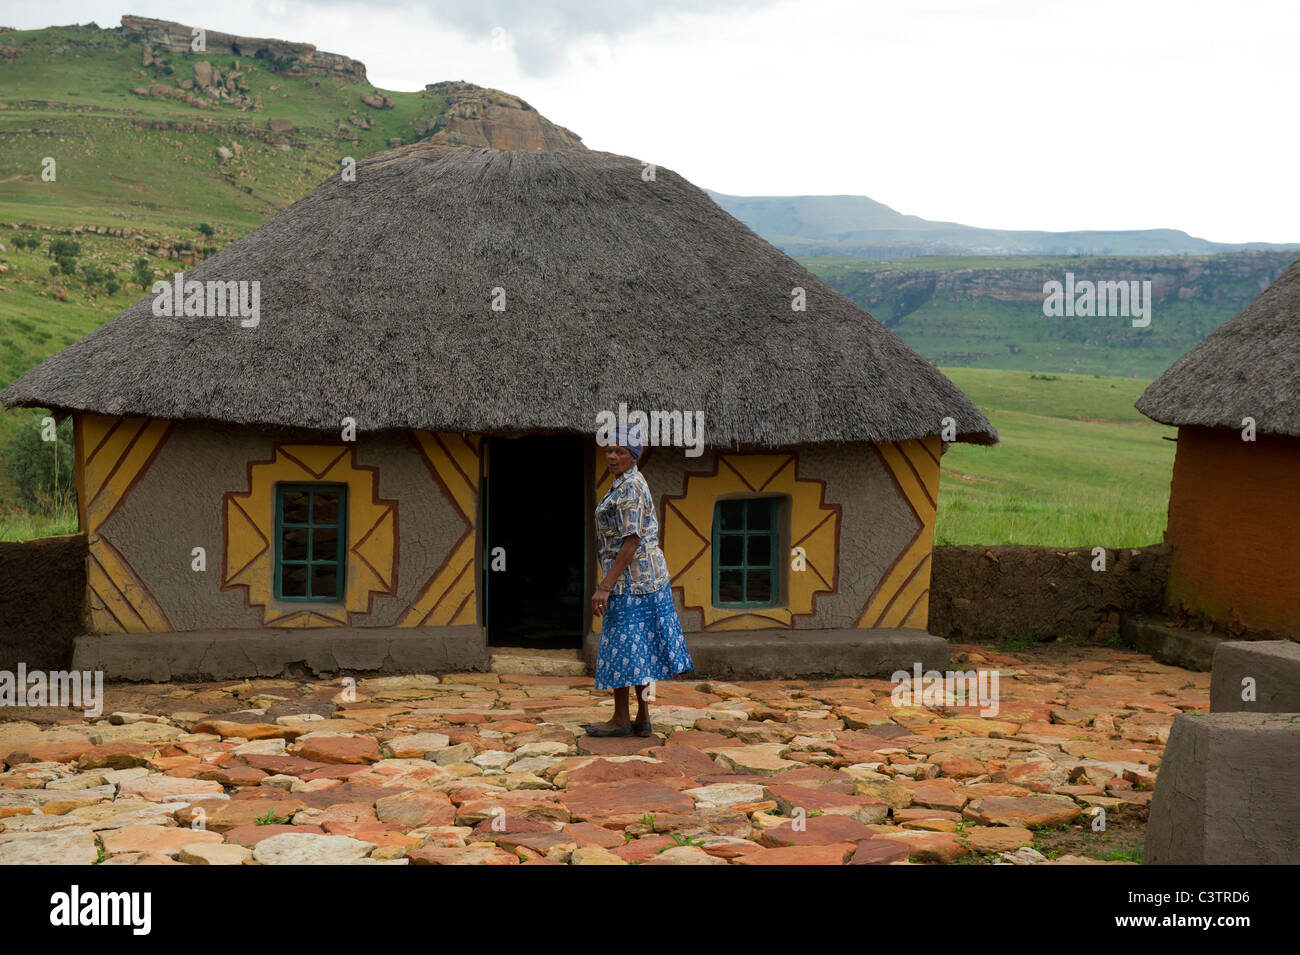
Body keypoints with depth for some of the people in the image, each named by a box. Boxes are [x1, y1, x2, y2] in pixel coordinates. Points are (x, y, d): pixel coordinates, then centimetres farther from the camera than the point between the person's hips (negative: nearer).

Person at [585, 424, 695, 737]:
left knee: (620, 645, -3)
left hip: (630, 577, -10)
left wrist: (605, 586, -23)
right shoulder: (631, 484, 15)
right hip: (647, 573, 10)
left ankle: (621, 720, 5)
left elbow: (631, 542, -21)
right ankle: (643, 720, 13)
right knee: (640, 647, 10)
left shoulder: (629, 487, -16)